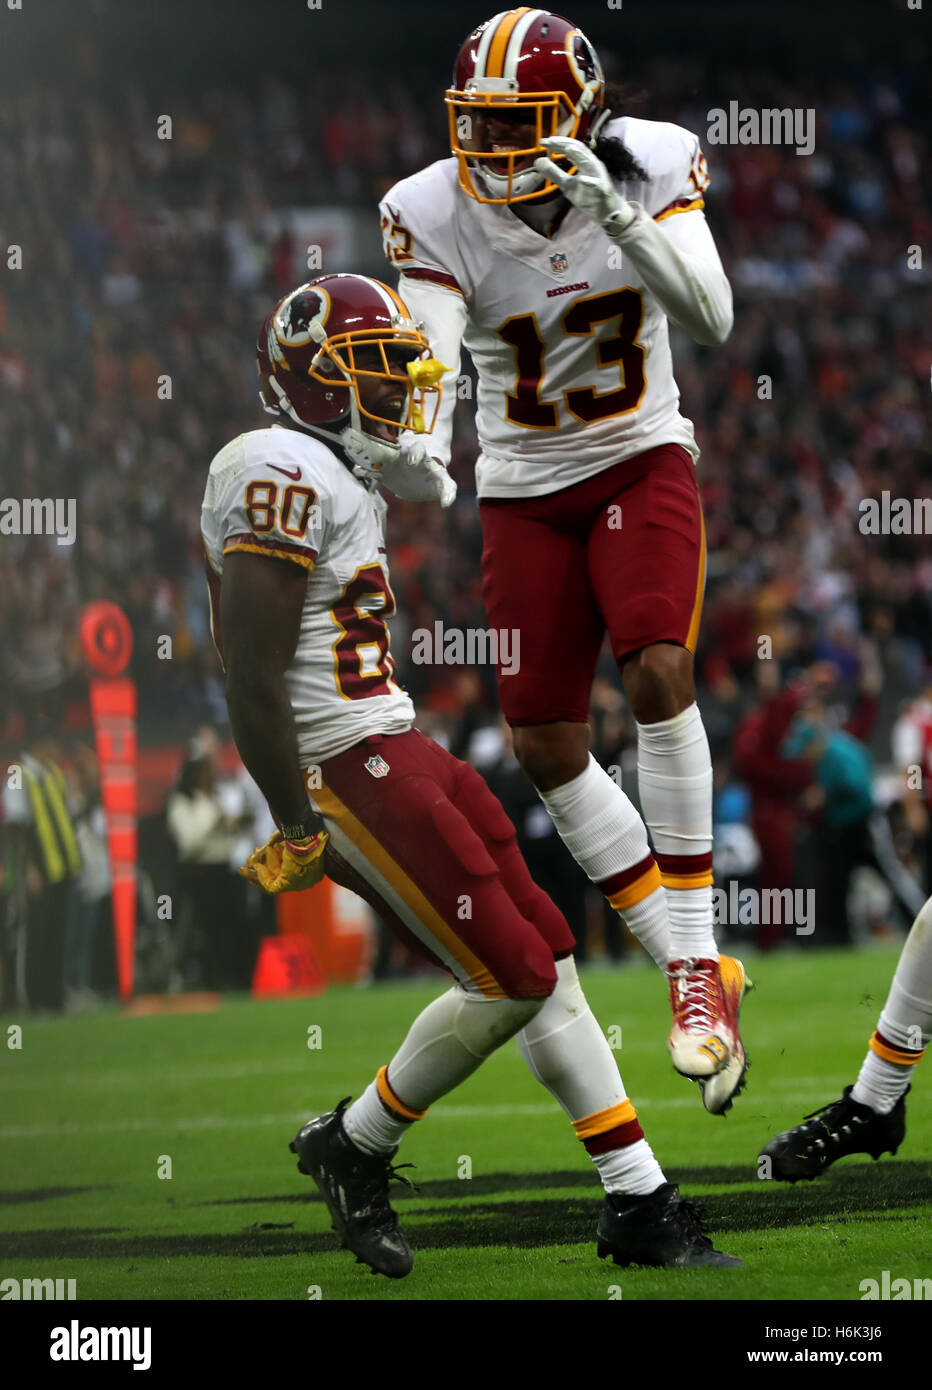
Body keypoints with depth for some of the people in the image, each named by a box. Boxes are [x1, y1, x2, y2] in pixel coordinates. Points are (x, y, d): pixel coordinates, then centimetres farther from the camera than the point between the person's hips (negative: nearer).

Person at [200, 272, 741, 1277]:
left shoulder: (341, 476, 16)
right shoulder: (284, 475, -16)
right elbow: (251, 677, -20)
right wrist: (298, 830, -18)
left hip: (392, 752, 10)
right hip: (346, 770, -10)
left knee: (544, 961, 7)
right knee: (510, 979, -10)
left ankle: (639, 1204, 10)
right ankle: (354, 1148, 8)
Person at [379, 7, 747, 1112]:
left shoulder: (650, 167, -14)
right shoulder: (435, 214, -15)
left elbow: (711, 319, -24)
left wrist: (622, 217, -38)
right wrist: (416, 449, -47)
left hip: (641, 461, -2)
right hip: (525, 491, 2)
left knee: (657, 670, -25)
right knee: (546, 745, -2)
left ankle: (696, 956, -17)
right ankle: (694, 975, 11)